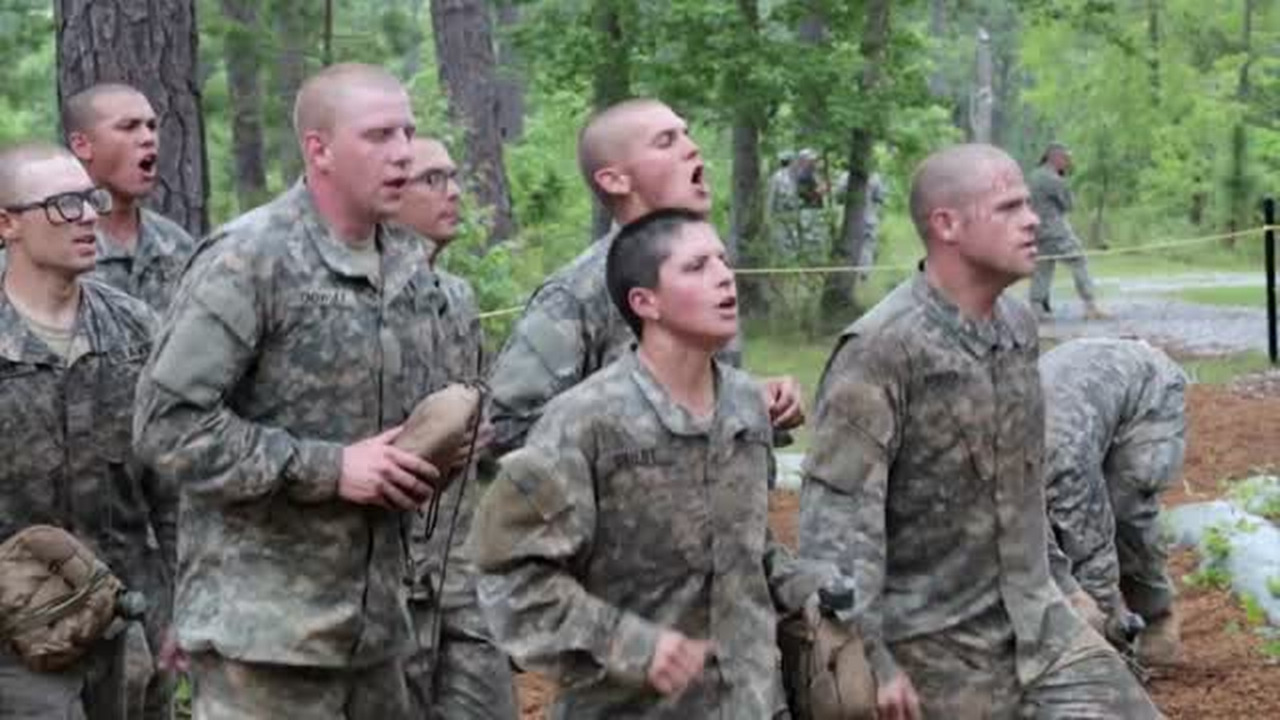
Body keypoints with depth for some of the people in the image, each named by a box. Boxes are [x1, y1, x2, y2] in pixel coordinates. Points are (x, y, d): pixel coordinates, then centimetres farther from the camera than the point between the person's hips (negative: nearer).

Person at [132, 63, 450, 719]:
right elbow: (167, 422, -16)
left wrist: (425, 463, 1)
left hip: (375, 615, 7)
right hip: (264, 623, -7)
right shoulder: (247, 260, -12)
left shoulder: (410, 265, 12)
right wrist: (328, 468, -17)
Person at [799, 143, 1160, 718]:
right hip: (934, 647, -7)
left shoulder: (1019, 325, 6)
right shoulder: (881, 350, -19)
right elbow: (837, 513, -22)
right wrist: (866, 657, -25)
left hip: (1039, 624, 7)